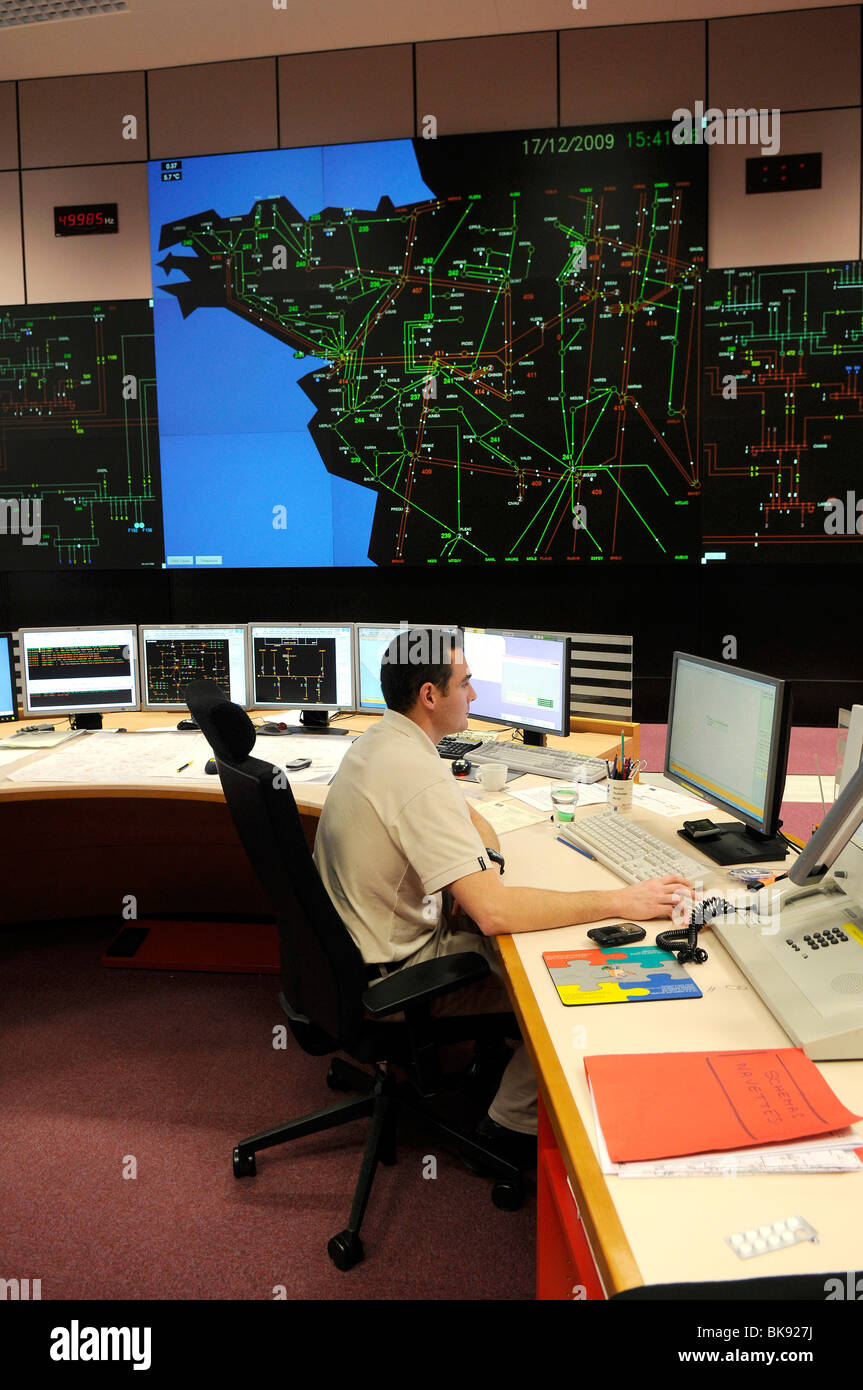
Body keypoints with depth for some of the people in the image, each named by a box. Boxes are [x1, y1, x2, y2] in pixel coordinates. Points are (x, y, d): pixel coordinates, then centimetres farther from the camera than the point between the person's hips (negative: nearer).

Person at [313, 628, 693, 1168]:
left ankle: (497, 1056, 26)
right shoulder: (418, 774, -30)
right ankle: (512, 1126, 11)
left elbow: (475, 821, 15)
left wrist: (484, 861, -8)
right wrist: (620, 901, -28)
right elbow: (494, 912, -35)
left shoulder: (382, 741, 2)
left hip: (357, 945, 9)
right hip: (392, 979, -9)